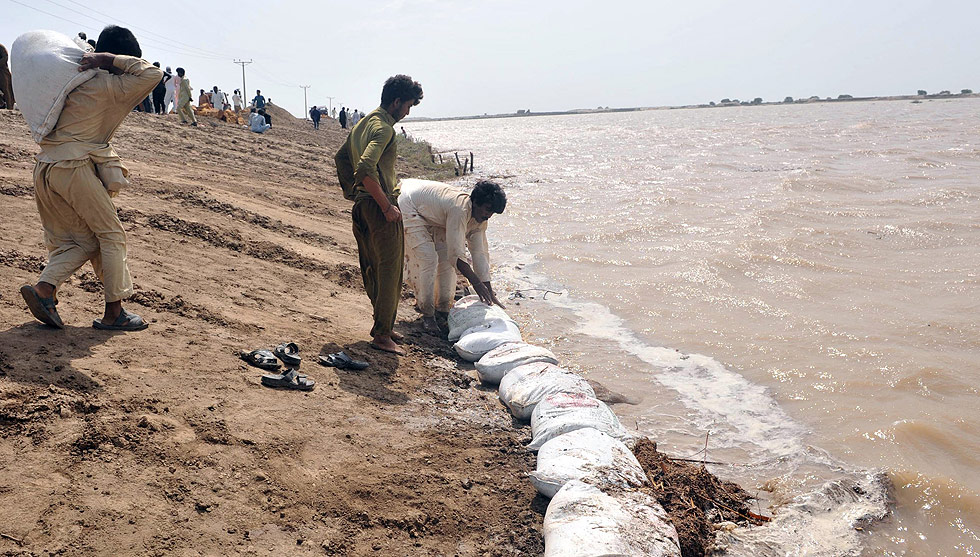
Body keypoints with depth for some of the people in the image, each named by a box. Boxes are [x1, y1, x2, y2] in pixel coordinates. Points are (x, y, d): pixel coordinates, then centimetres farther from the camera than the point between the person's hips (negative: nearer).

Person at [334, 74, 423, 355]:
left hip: (362, 206, 10)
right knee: (390, 271, -3)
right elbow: (365, 169, -29)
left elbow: (340, 157, 25)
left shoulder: (364, 123, 15)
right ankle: (382, 335, 2)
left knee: (373, 269, 16)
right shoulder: (383, 128, -16)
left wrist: (352, 192, 22)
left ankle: (383, 325, 28)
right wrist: (387, 206, -23)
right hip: (380, 207, -10)